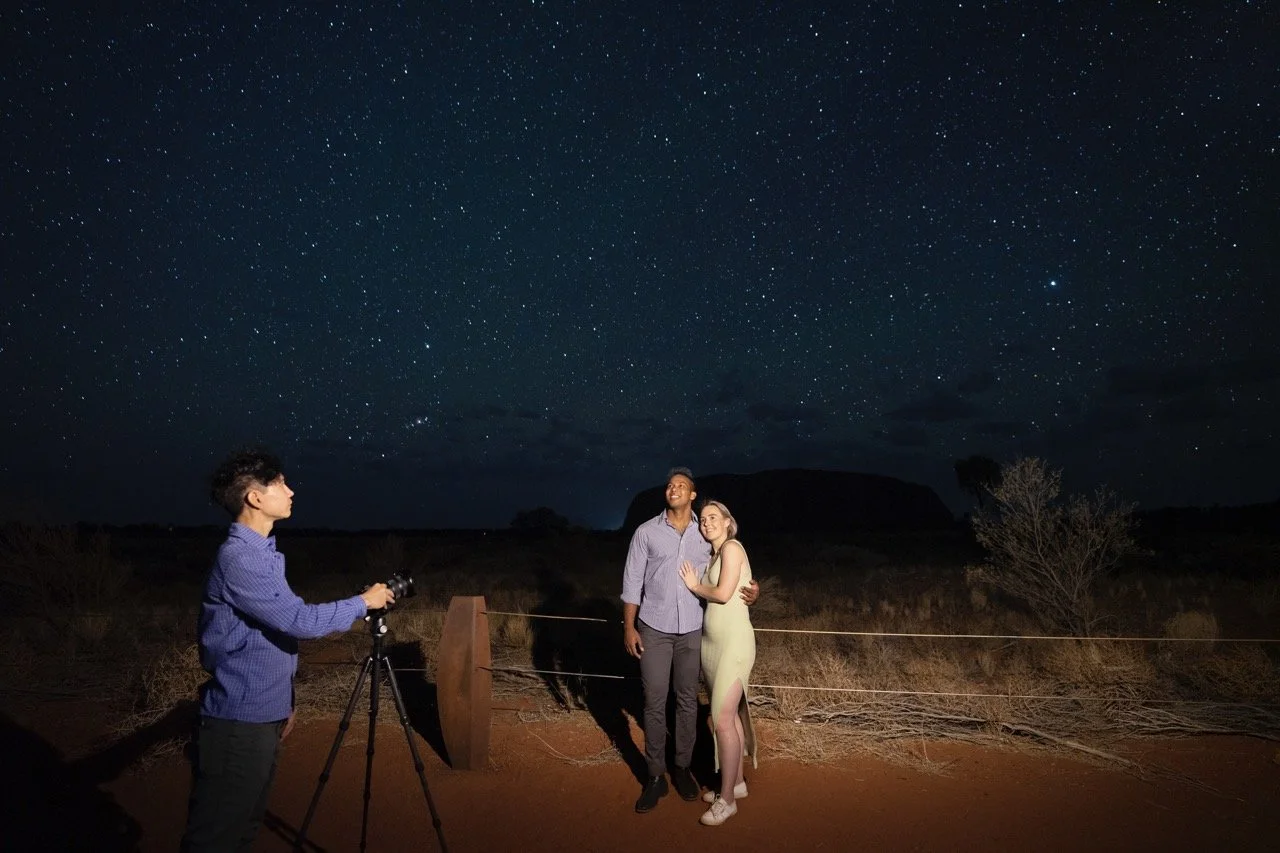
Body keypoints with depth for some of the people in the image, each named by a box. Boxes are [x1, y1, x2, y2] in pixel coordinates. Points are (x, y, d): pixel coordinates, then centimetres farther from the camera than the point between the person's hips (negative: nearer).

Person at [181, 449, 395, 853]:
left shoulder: (264, 552, 11)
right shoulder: (237, 557, -20)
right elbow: (301, 621, -23)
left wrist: (284, 703, 20)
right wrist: (364, 602, -10)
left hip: (263, 716, 9)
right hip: (237, 721, -9)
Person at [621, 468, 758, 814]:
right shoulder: (646, 532, -3)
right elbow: (632, 582, -1)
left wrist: (749, 590, -11)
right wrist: (629, 627, -5)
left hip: (692, 631, 1)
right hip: (654, 630, -1)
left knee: (687, 702, 11)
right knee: (655, 703, 3)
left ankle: (682, 768, 27)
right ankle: (655, 776, 15)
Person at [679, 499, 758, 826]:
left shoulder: (732, 547, -9)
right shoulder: (714, 555, 15)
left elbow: (723, 594, -17)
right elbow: (711, 594, 10)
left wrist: (695, 586, -3)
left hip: (733, 642, -8)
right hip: (712, 642, 8)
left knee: (722, 719, -7)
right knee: (729, 714, 15)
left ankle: (727, 800, 3)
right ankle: (736, 783, 27)